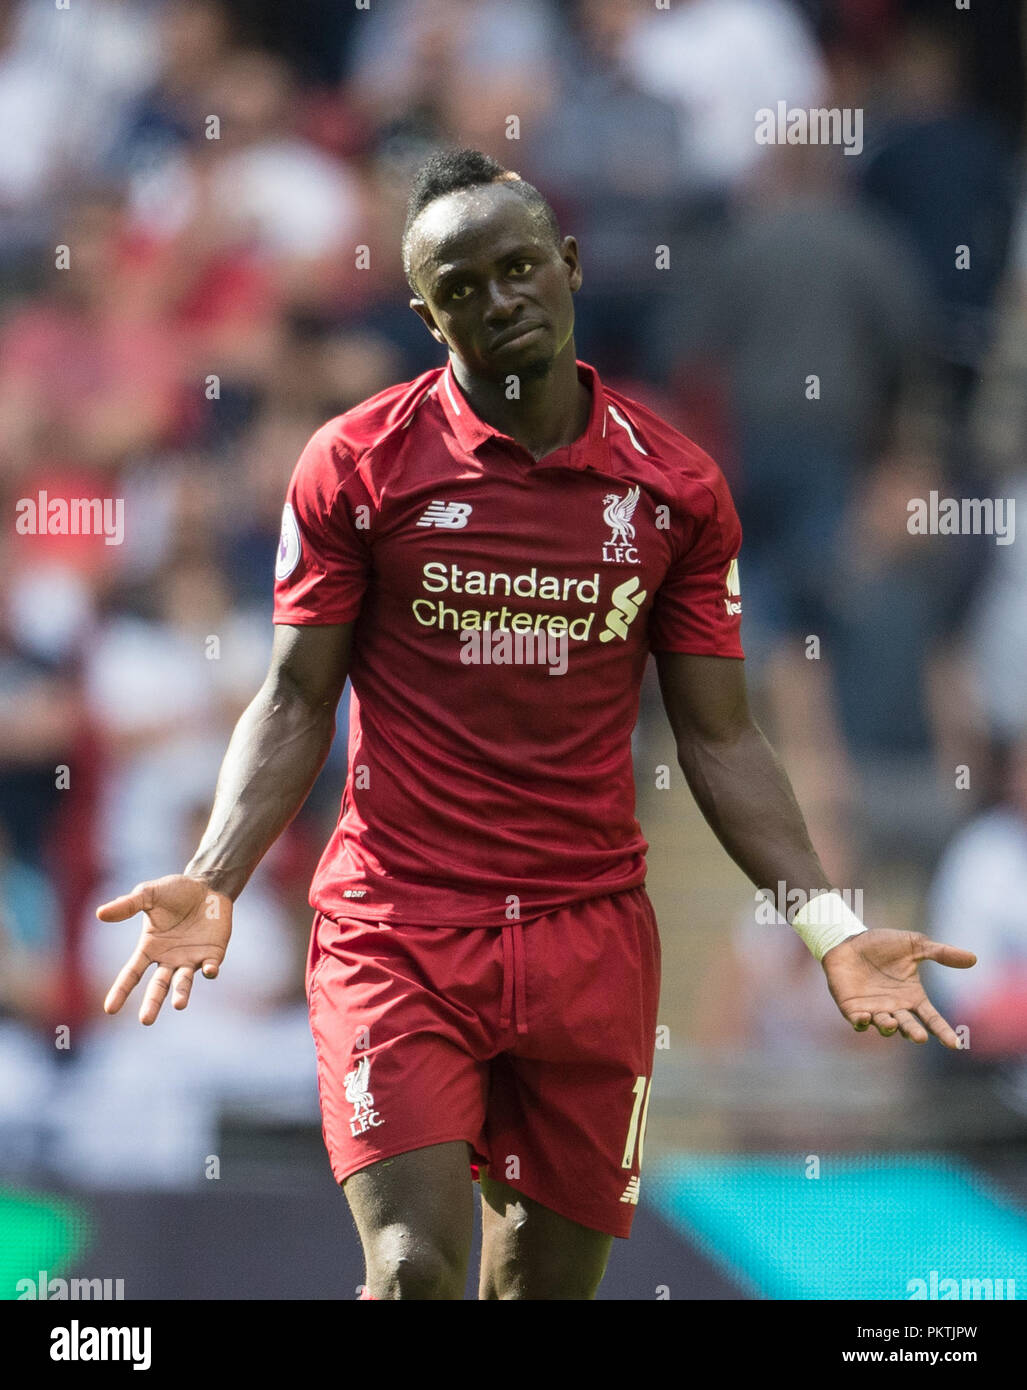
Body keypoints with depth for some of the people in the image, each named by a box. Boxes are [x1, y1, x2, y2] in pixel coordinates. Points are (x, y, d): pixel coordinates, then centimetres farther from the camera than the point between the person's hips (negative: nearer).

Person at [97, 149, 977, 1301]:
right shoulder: (357, 466, -2)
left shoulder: (675, 489, 4)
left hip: (593, 940, 2)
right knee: (415, 1268, -19)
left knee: (553, 1280, 6)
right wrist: (214, 881, -13)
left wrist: (828, 923, -3)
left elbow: (718, 739, 8)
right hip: (399, 933, -2)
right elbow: (294, 706, 2)